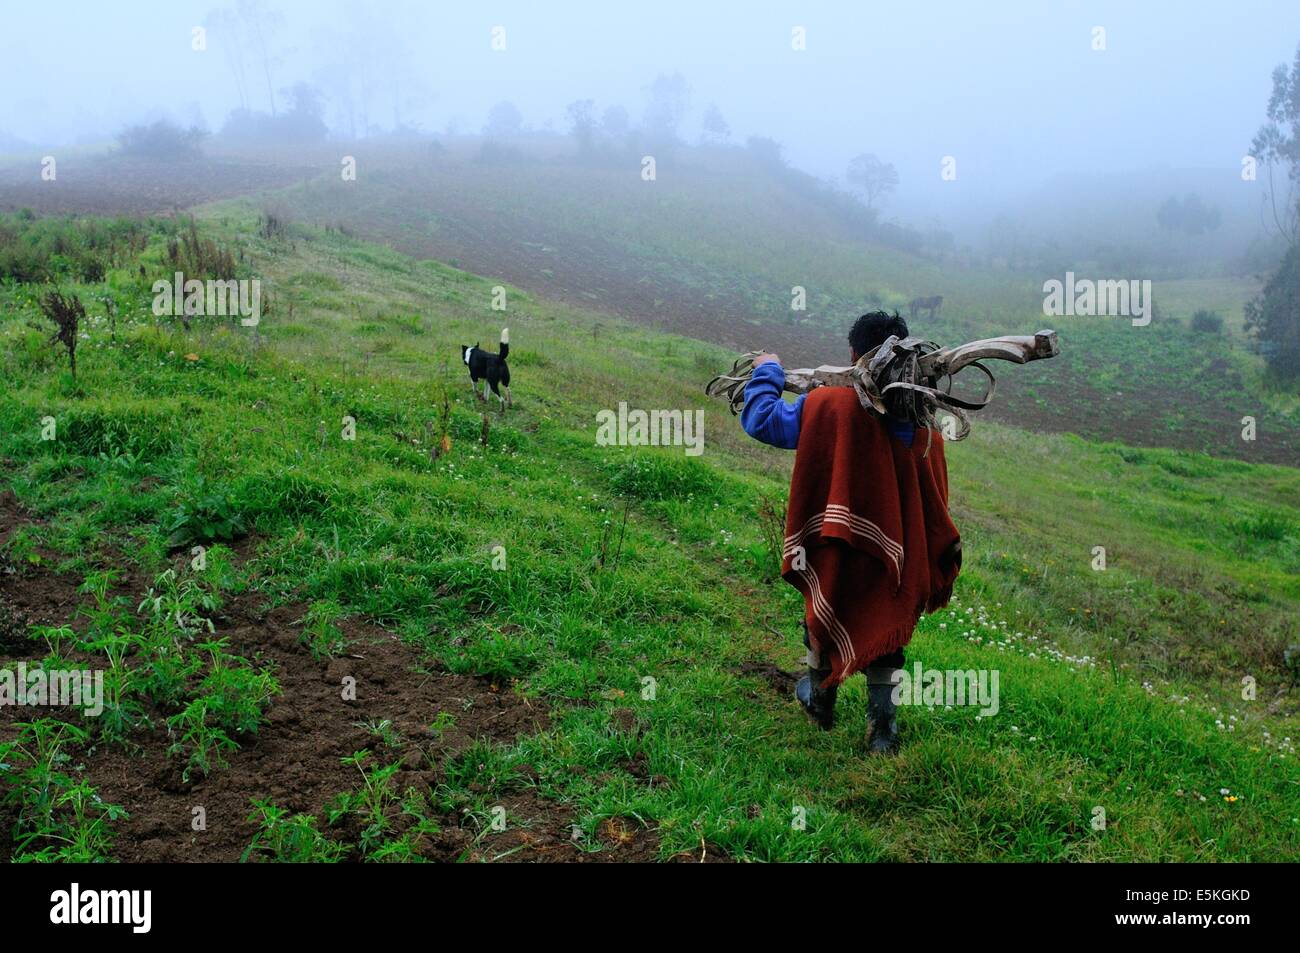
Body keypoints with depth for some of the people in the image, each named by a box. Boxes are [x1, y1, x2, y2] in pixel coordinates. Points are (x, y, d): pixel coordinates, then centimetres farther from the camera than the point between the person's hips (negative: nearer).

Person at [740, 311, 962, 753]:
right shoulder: (923, 423, -7)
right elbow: (935, 499, 1)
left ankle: (820, 699, 41)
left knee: (825, 621, 22)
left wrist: (766, 372, 6)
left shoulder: (828, 406, -18)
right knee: (883, 632, 16)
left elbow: (761, 419, -10)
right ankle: (882, 726, 21)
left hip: (837, 550, -2)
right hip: (895, 557, 2)